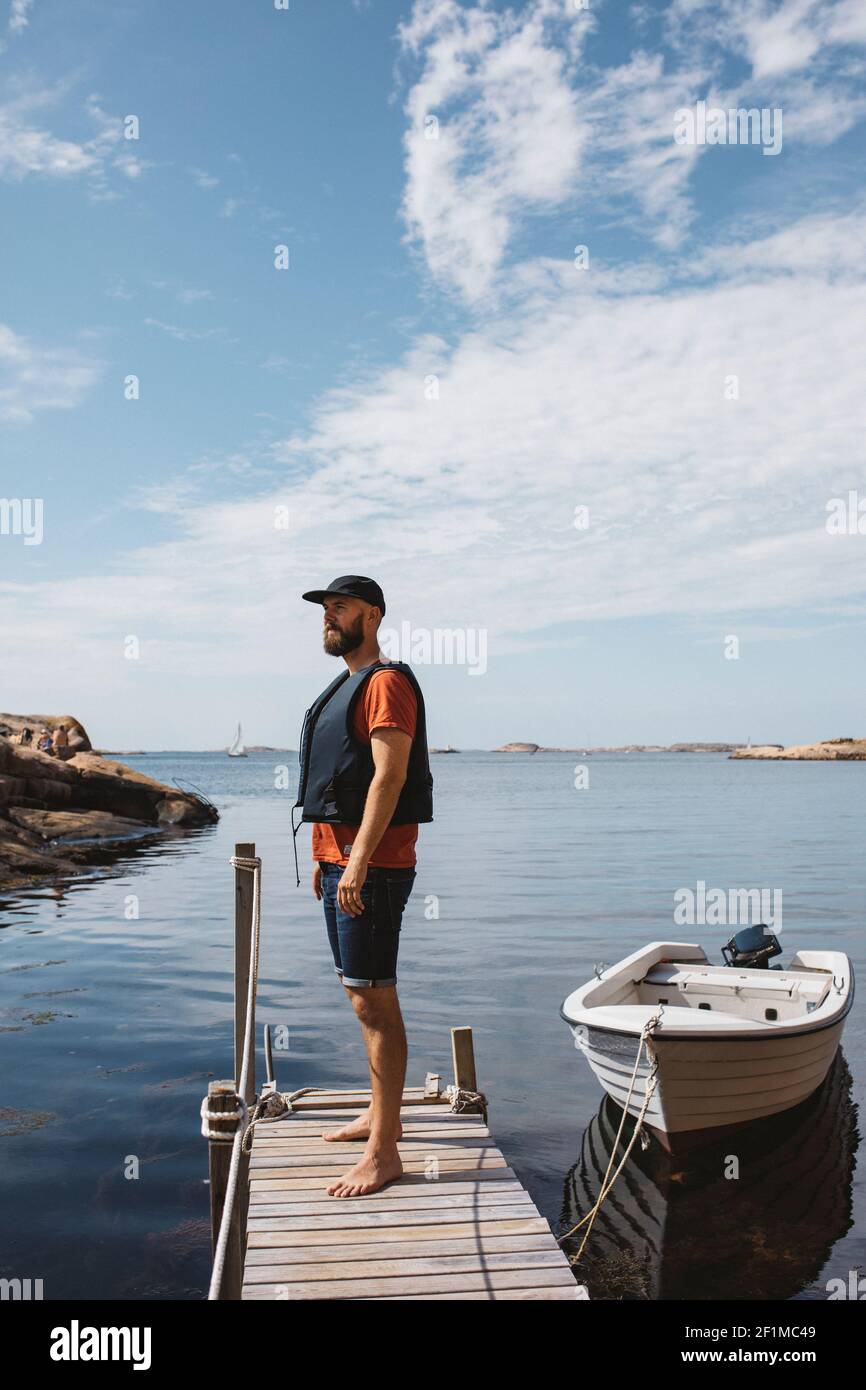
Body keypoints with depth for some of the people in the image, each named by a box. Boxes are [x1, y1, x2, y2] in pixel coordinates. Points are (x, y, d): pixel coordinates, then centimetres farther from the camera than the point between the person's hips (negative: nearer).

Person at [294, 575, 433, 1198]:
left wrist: (358, 861, -25)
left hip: (372, 867, -10)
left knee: (373, 1001, -7)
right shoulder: (345, 686, 19)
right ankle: (380, 1114, 31)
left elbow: (389, 776, -21)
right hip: (341, 859, 10)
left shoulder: (387, 682, -12)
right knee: (365, 998, 17)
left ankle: (383, 1153, 1)